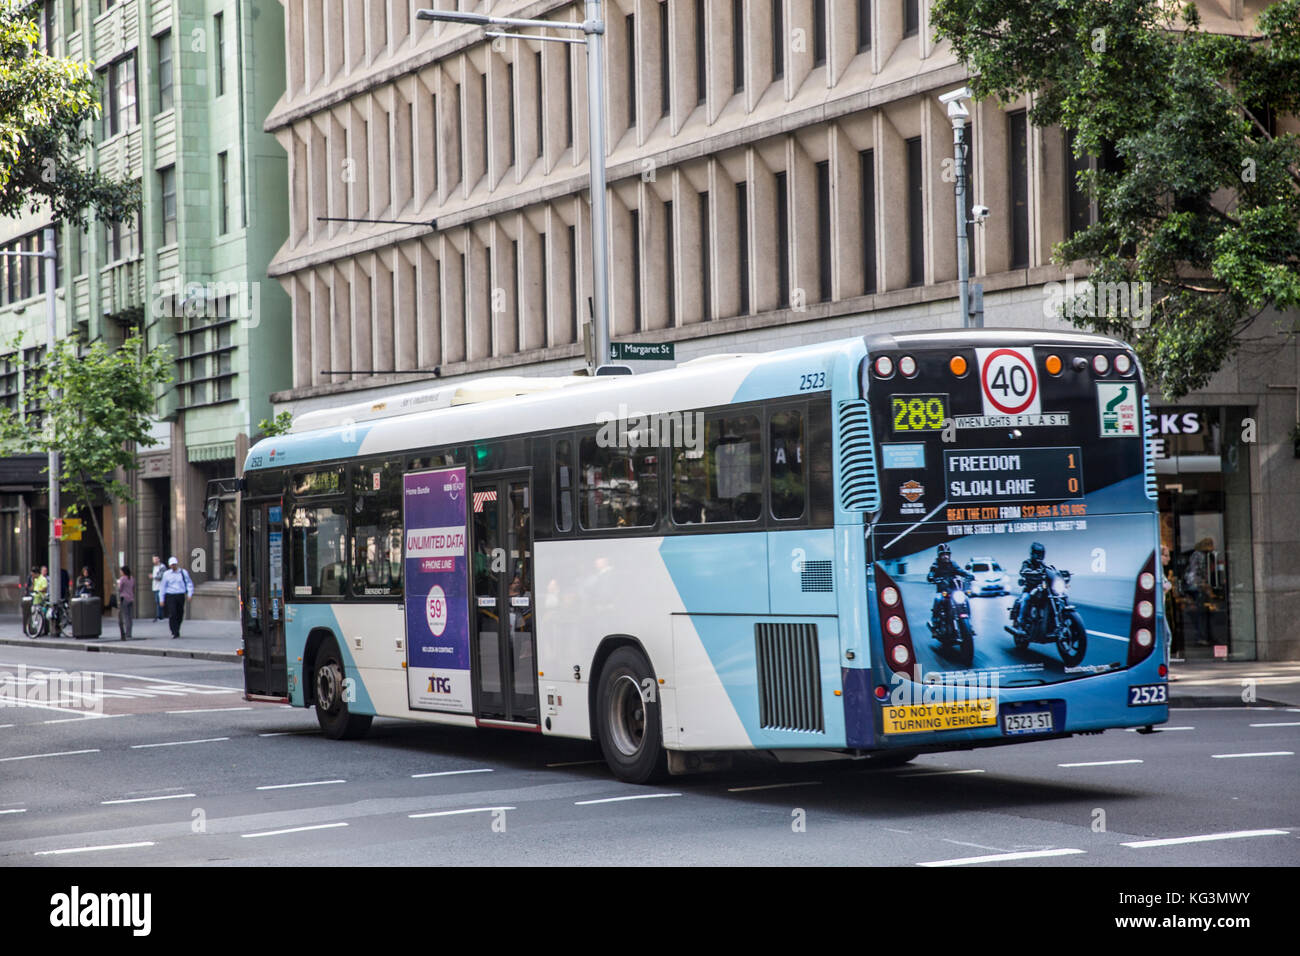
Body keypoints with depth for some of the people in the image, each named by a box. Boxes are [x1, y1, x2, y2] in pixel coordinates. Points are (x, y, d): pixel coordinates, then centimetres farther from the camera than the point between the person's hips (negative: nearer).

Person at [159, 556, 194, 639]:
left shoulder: (183, 572, 5)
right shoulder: (166, 574, 4)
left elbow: (189, 583, 8)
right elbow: (163, 587, 8)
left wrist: (190, 594, -6)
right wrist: (162, 599, 6)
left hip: (181, 595, 2)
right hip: (170, 596, -2)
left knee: (180, 615, 8)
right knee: (172, 615, -12)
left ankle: (176, 631, 28)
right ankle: (175, 633, -10)